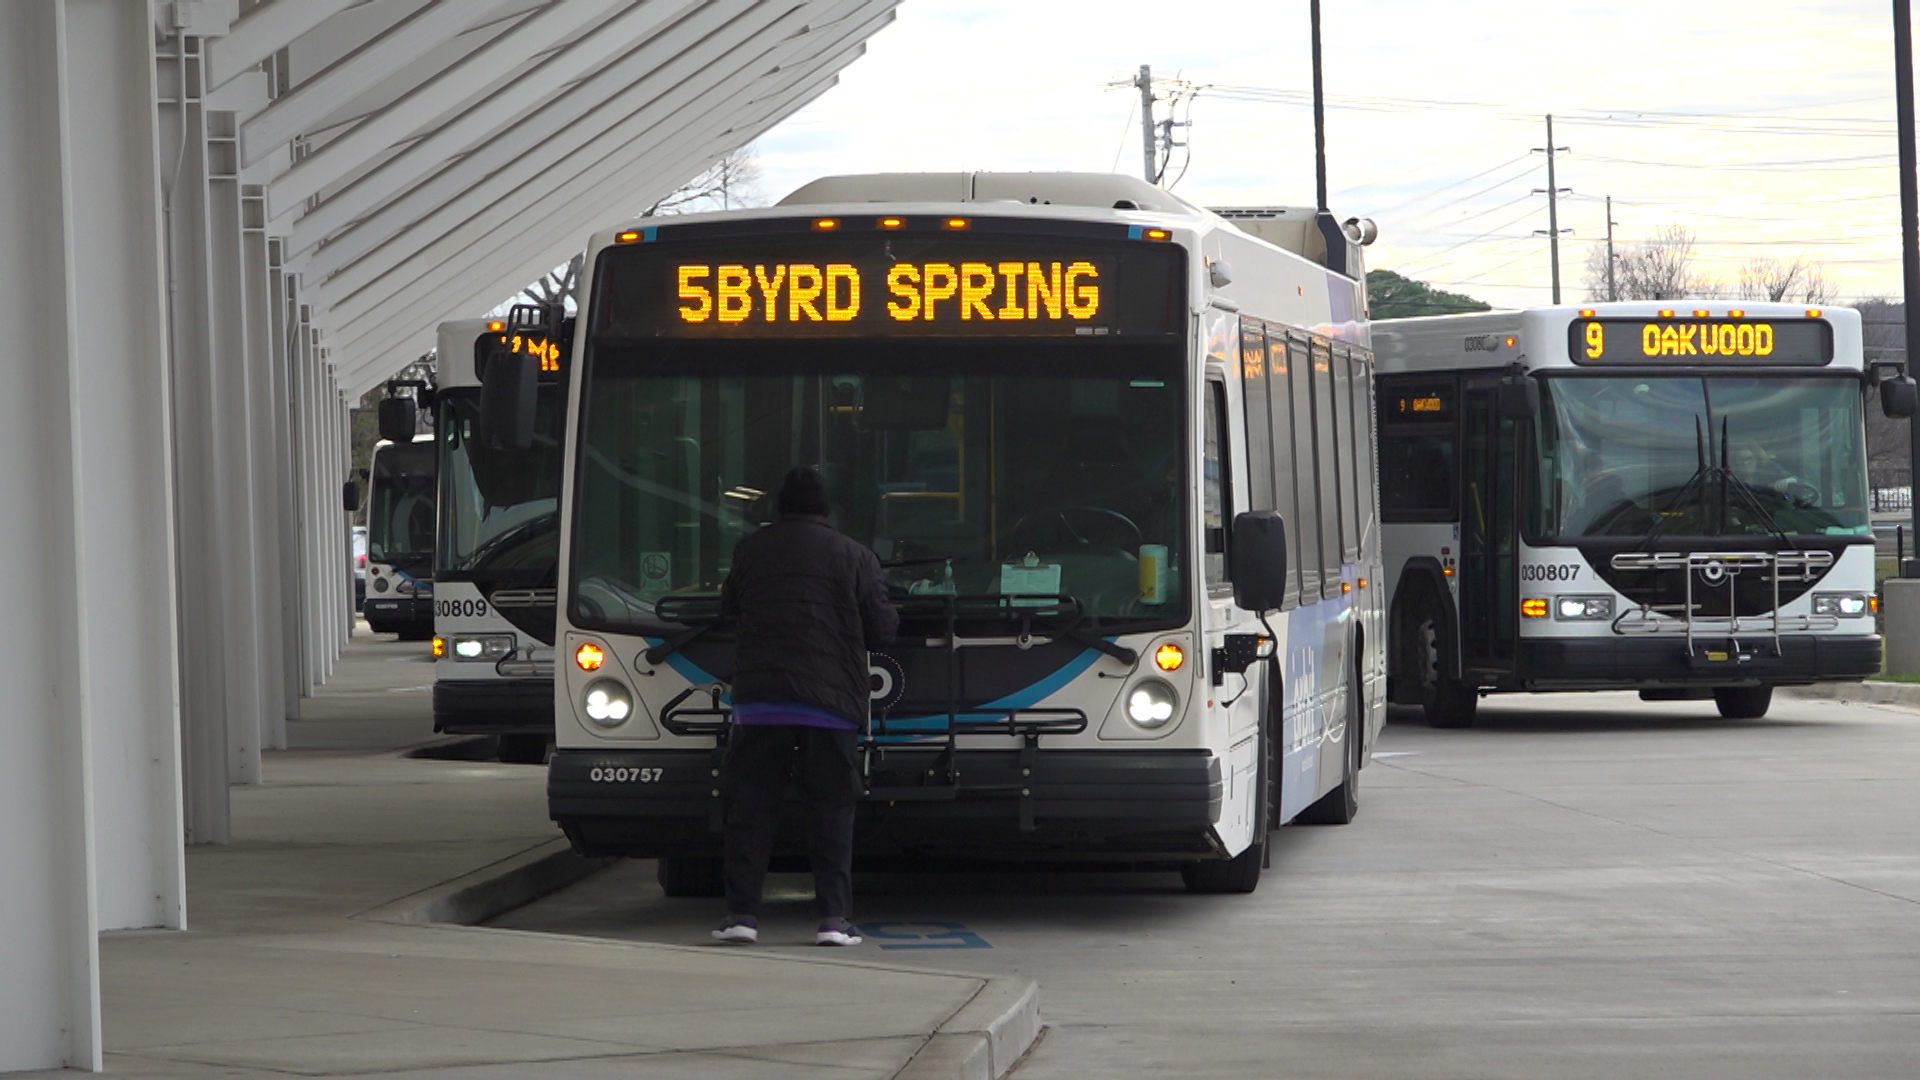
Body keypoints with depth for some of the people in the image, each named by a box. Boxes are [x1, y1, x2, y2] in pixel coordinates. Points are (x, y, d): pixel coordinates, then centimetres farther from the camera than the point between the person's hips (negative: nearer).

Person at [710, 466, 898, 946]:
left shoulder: (752, 550, 9)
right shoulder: (855, 556, 4)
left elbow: (729, 610, 21)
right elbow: (881, 627, 4)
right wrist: (894, 616, 27)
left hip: (760, 697, 1)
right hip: (831, 702, -1)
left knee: (751, 808, 5)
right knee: (833, 809, 5)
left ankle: (742, 914, -1)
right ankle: (834, 919, -2)